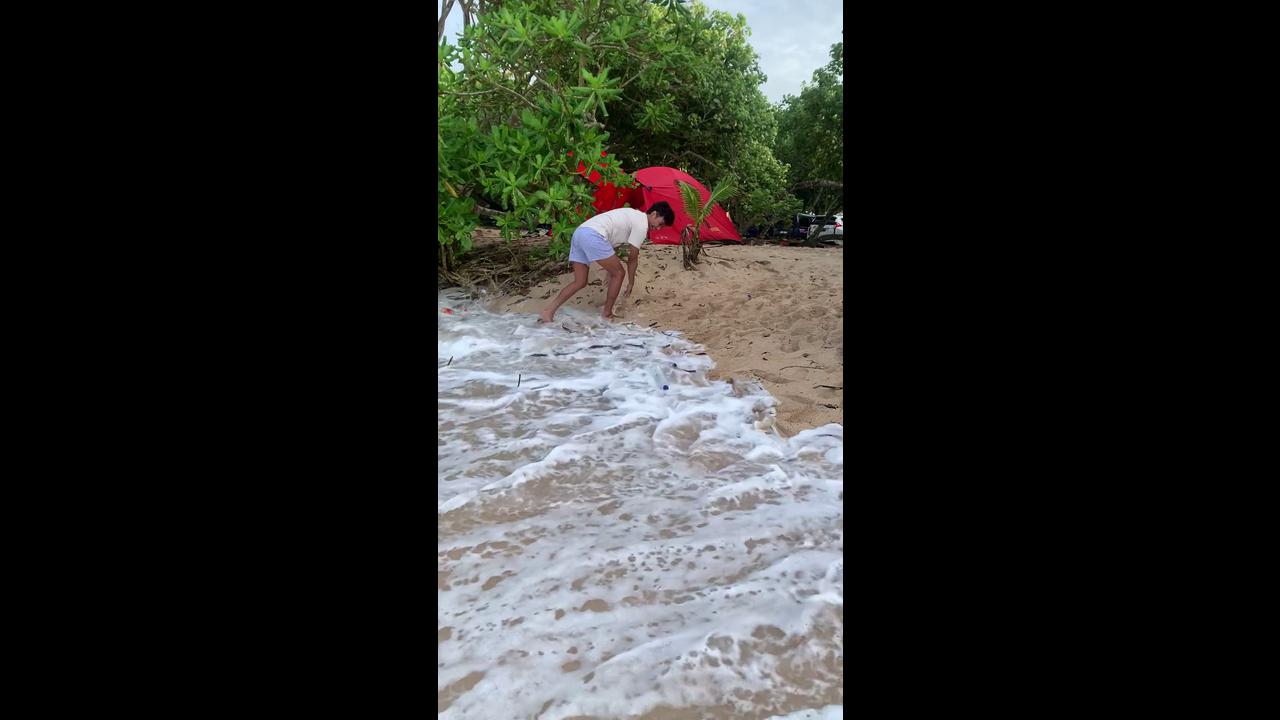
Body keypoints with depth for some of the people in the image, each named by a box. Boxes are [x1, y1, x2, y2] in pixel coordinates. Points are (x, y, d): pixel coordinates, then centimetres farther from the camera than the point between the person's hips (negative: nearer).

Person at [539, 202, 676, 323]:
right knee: (618, 273, 4)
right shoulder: (642, 224, 0)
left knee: (580, 282, 11)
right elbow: (632, 258, 5)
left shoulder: (633, 216, 29)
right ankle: (607, 314, 11)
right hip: (593, 236, -9)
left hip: (579, 232, 9)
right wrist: (631, 283, 16)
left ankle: (548, 313, 0)